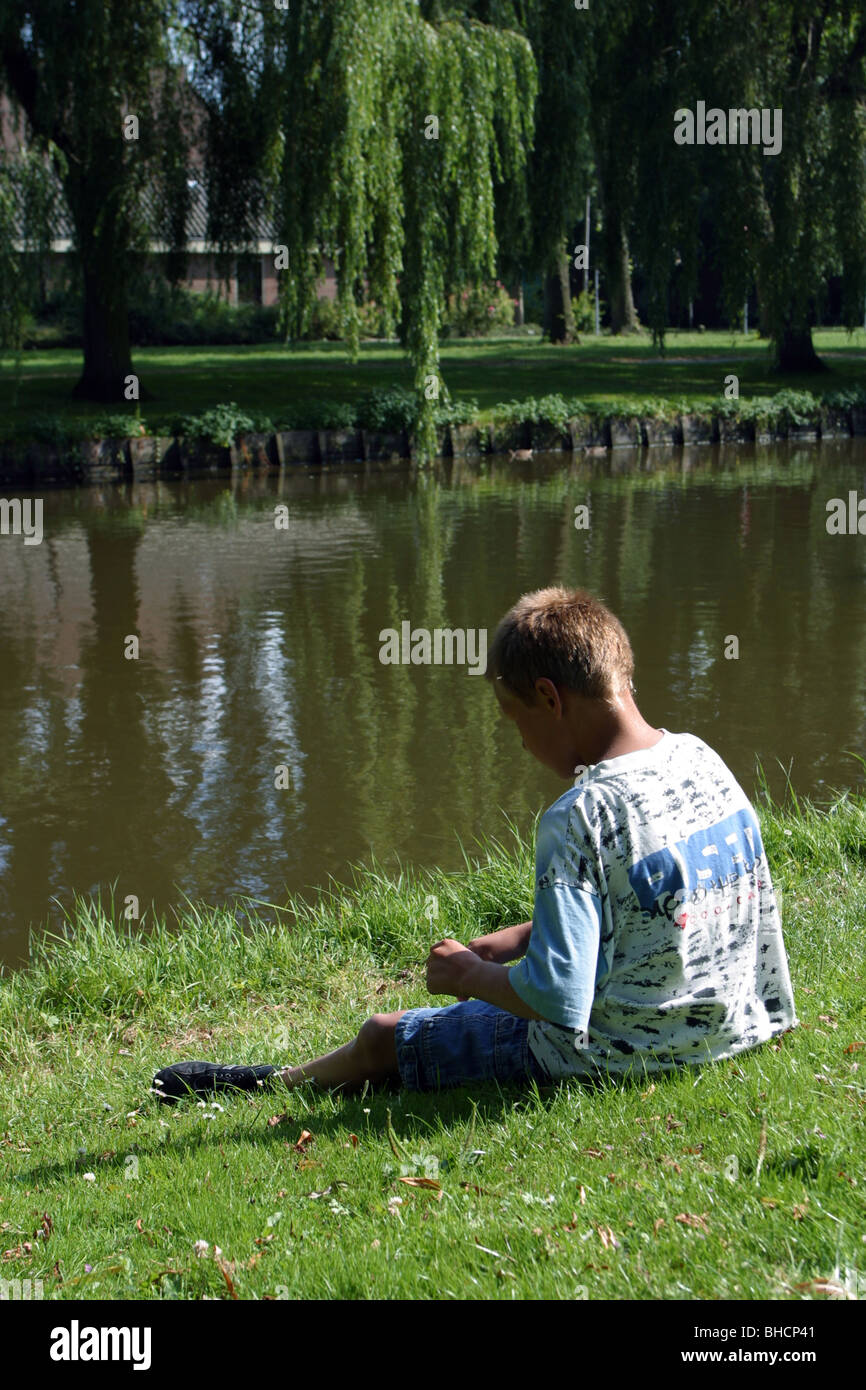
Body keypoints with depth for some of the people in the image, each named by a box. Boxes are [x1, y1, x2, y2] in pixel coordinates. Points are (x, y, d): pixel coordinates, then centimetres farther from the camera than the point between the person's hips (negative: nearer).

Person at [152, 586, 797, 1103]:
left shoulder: (580, 818, -27)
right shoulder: (701, 758, -1)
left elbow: (558, 1001, -30)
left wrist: (470, 974, -10)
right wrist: (520, 937, 14)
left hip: (612, 1056, -8)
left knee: (384, 1036, 10)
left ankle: (273, 1083, 39)